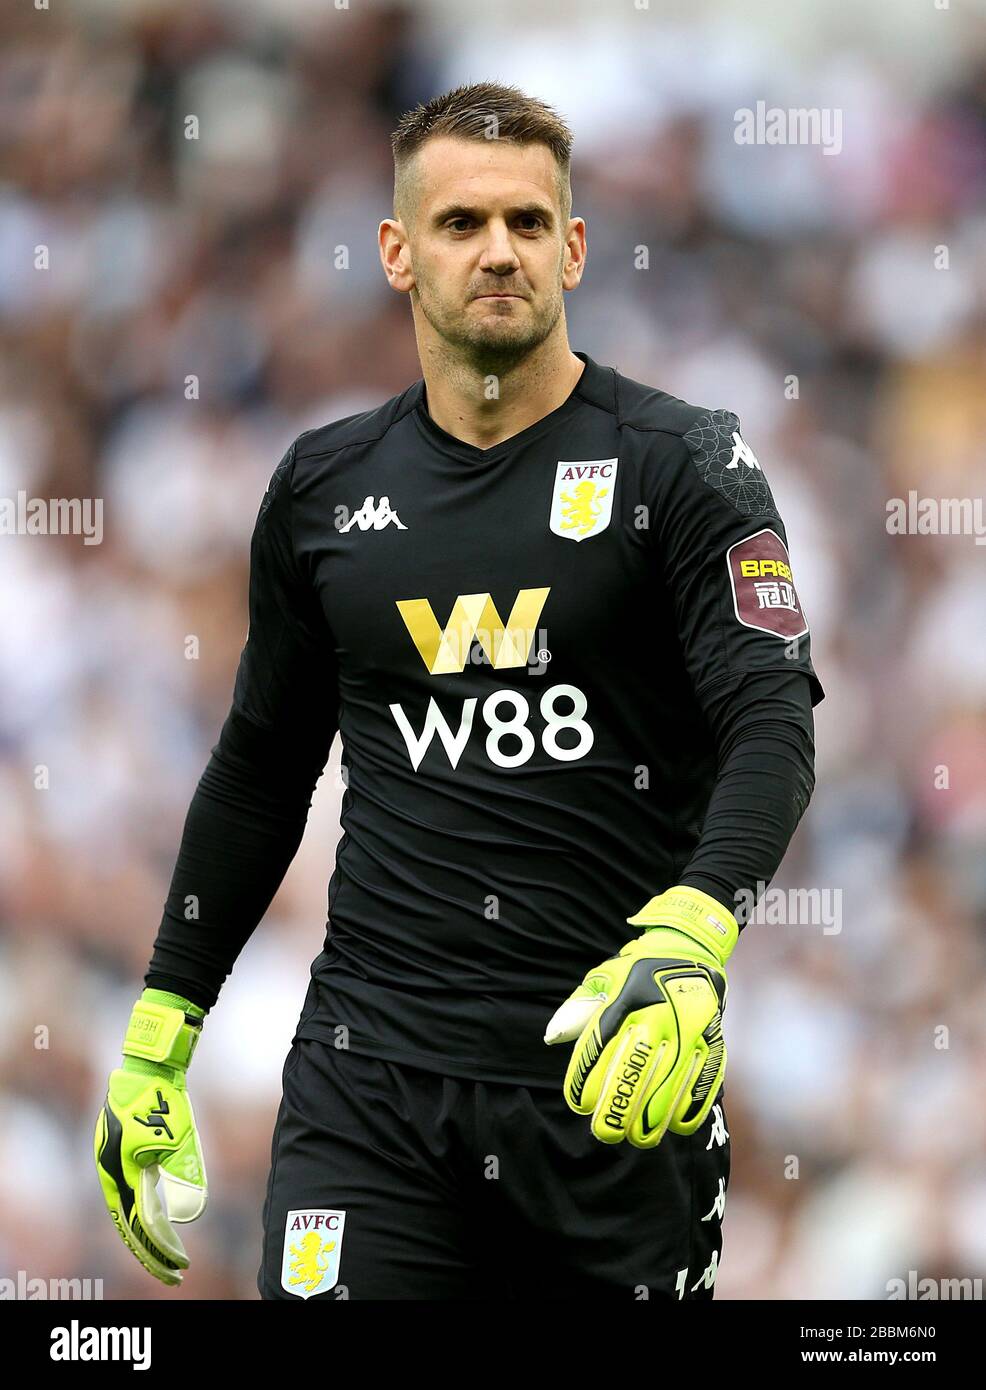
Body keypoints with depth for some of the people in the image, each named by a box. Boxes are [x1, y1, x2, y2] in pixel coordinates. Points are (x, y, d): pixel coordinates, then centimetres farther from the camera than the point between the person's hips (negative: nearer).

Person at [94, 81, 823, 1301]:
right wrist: (158, 1035, 18)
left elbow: (772, 727, -12)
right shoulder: (326, 486, 10)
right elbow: (261, 766, 20)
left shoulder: (680, 465, -2)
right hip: (372, 1068, 2)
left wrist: (687, 938, -31)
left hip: (612, 1074, -2)